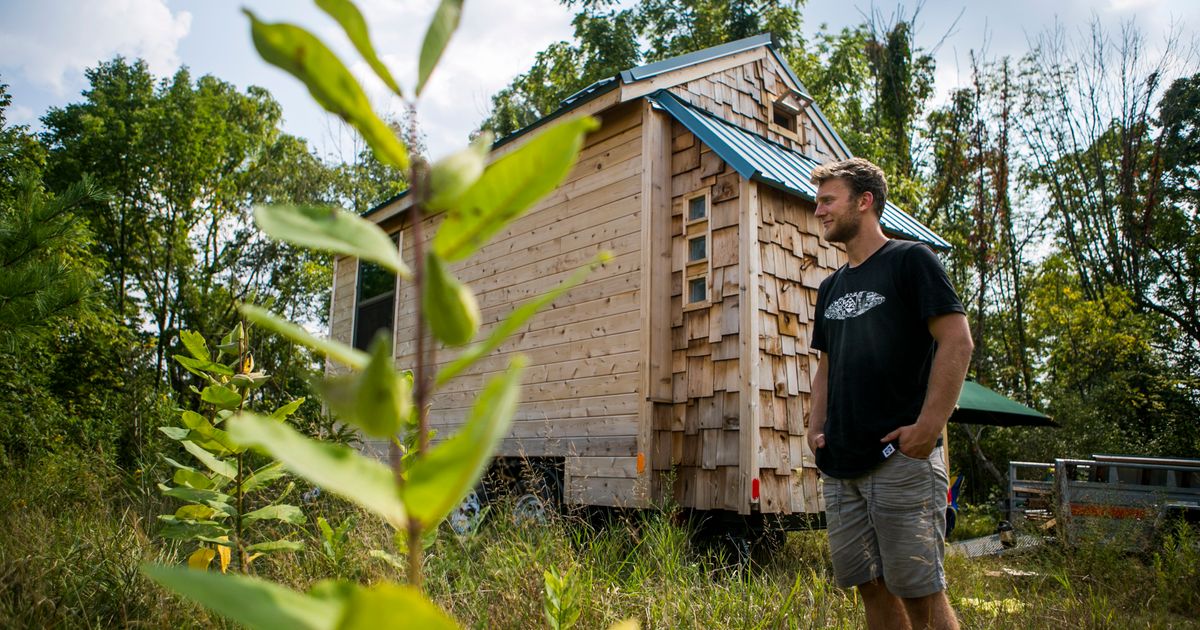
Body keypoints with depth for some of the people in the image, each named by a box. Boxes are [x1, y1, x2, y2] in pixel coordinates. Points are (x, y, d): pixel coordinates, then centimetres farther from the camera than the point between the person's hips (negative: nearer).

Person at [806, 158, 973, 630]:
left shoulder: (910, 260, -1)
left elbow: (957, 342, -10)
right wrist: (816, 428, 10)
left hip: (900, 457, -7)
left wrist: (928, 426, -17)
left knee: (920, 591, -4)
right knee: (871, 586, 11)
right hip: (840, 465, 7)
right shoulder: (831, 287, 19)